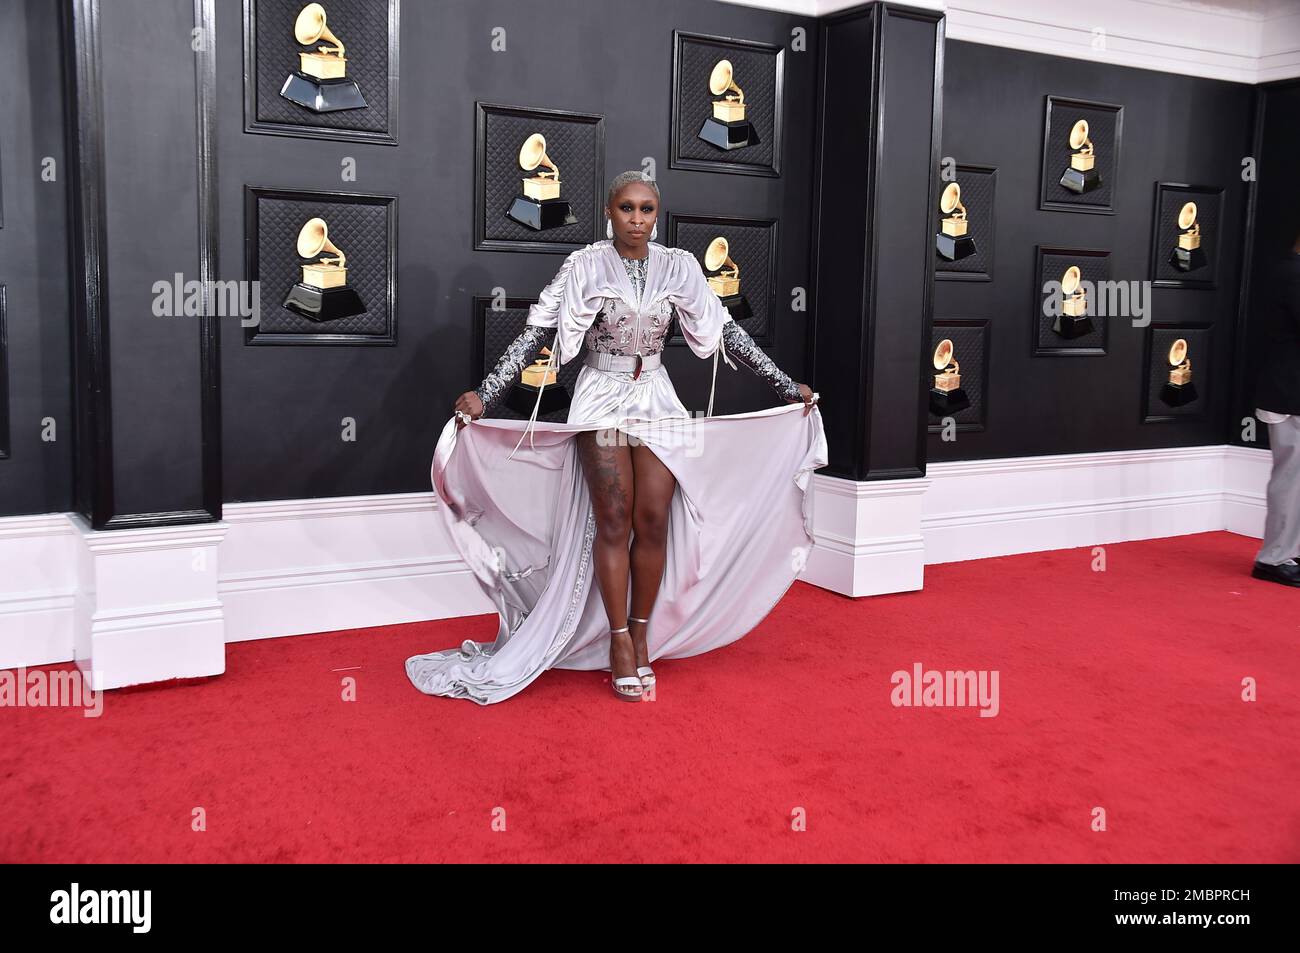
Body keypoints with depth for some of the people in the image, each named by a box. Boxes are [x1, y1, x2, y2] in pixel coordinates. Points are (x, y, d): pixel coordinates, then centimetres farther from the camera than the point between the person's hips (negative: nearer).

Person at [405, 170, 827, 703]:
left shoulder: (679, 267, 1)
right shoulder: (585, 266, -8)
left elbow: (726, 332, 6)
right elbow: (537, 333, -11)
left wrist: (787, 387, 6)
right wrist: (485, 394, -19)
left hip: (657, 403, 3)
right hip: (602, 402, -2)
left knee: (654, 522, -1)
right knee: (613, 525, -2)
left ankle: (641, 634, 15)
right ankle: (618, 642, 8)